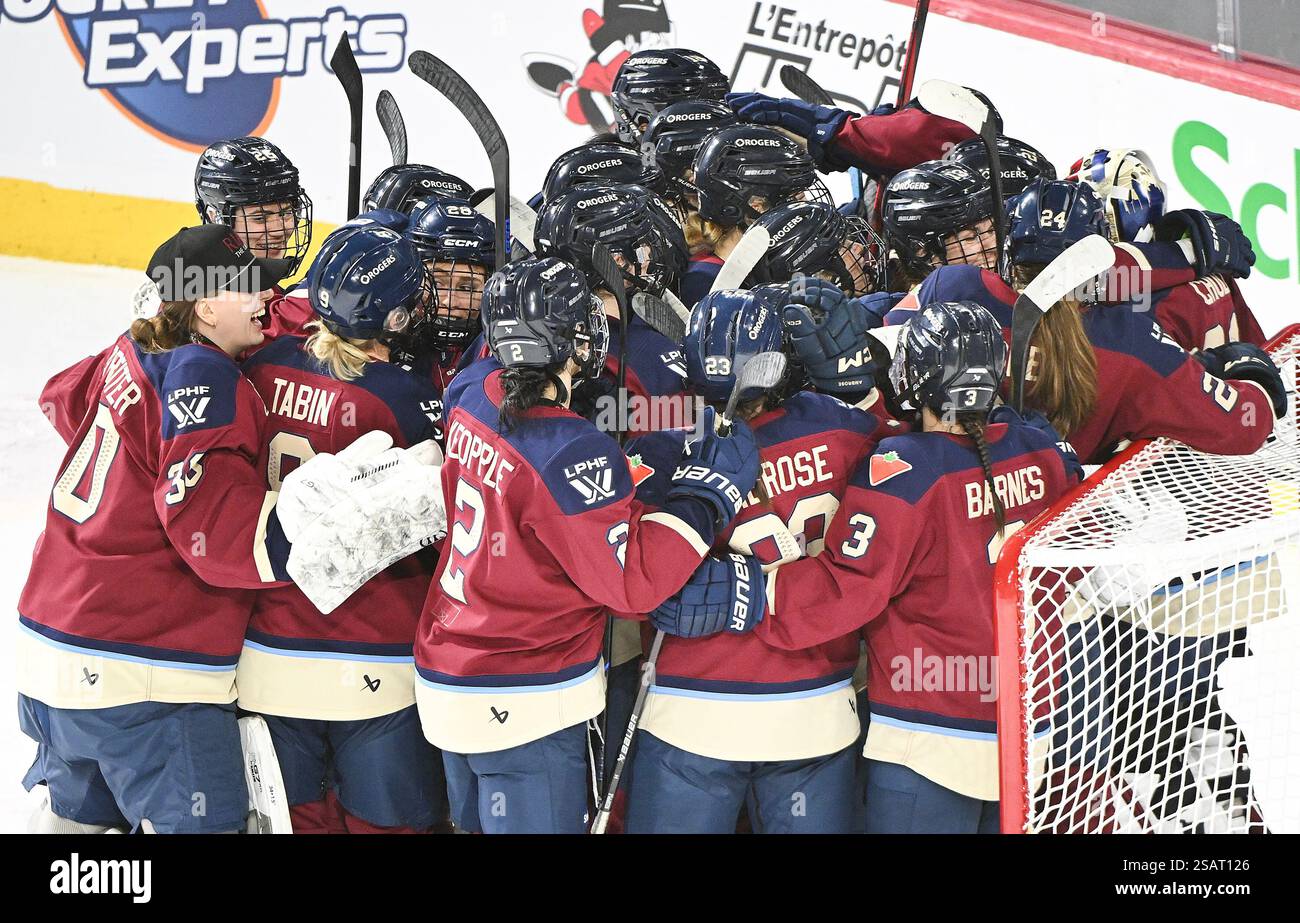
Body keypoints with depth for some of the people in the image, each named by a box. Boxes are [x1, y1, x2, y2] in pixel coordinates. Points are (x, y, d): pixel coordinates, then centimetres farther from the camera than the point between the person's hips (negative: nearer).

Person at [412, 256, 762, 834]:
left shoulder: (473, 395, -5)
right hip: (523, 709, -8)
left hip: (446, 680, 8)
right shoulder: (569, 455, -27)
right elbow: (633, 580, -21)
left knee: (478, 822, 25)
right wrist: (711, 489, -17)